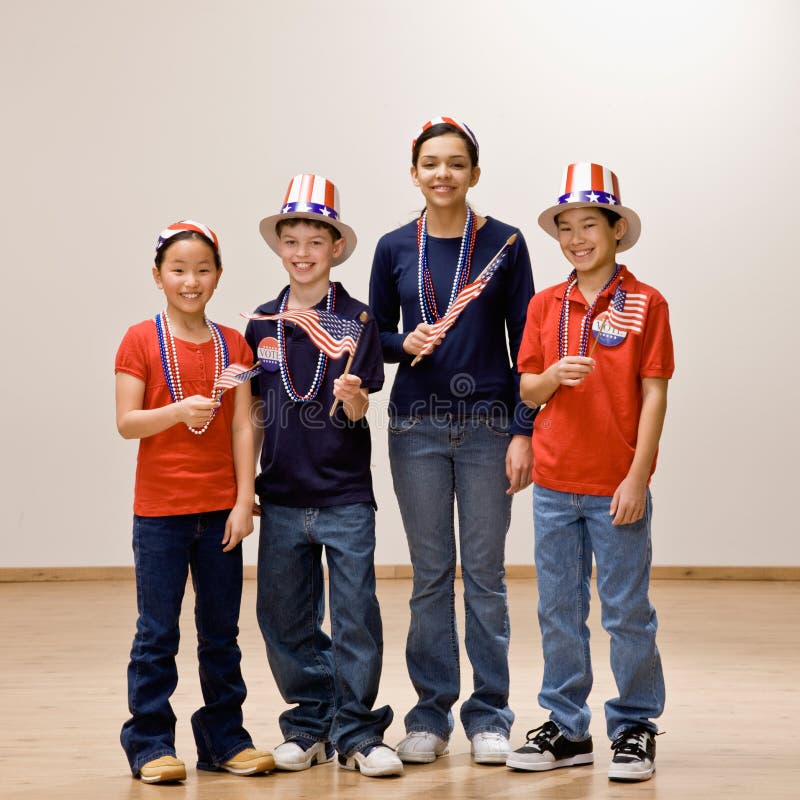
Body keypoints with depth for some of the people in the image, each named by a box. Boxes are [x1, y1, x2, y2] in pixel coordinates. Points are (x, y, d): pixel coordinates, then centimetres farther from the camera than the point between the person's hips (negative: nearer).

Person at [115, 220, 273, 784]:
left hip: (219, 510, 3)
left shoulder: (233, 345, 5)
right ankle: (151, 744, 12)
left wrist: (244, 502, -5)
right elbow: (126, 422, -7)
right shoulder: (142, 341, -2)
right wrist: (179, 411, -24)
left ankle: (225, 740, 20)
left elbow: (243, 428, 2)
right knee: (157, 634, 2)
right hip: (159, 510, -3)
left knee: (221, 631, 10)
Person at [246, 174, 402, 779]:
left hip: (345, 496, -3)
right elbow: (256, 411, 13)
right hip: (282, 496, 4)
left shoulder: (355, 319, -4)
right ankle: (310, 726, 23)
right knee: (284, 617, 8)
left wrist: (352, 396, -28)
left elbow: (358, 412, -8)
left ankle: (357, 734, 10)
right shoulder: (262, 324, 7)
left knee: (356, 615, -2)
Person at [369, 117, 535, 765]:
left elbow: (524, 342, 0)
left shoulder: (503, 243, 0)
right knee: (430, 575, 7)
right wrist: (404, 342, -10)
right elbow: (376, 337, 13)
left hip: (488, 424, -1)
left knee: (485, 573, 4)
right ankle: (431, 713, 18)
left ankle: (489, 715, 16)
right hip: (417, 425, 1)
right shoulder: (395, 248, 5)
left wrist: (523, 431, -6)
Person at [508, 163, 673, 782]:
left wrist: (637, 477, -12)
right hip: (554, 486, 4)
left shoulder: (645, 304, -4)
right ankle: (567, 729, 22)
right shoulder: (545, 305, 7)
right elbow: (527, 391, 9)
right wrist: (553, 375, -14)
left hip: (617, 487, -4)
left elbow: (653, 395, -6)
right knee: (559, 612, 10)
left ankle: (635, 728, 18)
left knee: (627, 613, 3)